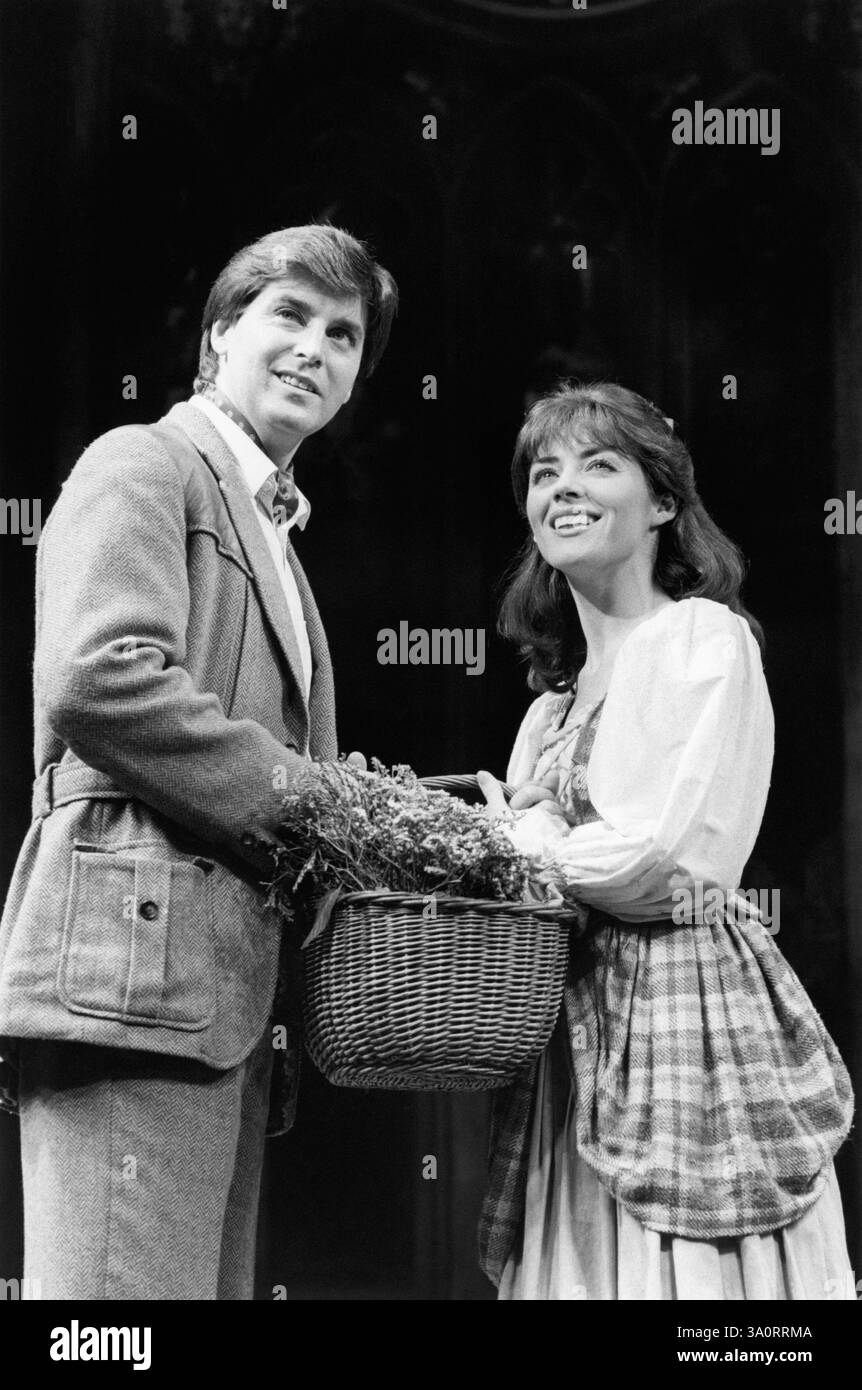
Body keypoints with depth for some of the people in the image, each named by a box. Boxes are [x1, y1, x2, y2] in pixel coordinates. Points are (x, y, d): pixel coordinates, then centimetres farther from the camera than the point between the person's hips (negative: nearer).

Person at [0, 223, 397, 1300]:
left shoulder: (269, 534, 29)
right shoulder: (145, 465, 2)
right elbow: (96, 677, -16)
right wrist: (302, 801, -13)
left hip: (229, 989, 9)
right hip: (138, 947, -9)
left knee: (216, 1284, 9)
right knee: (134, 1291, -11)